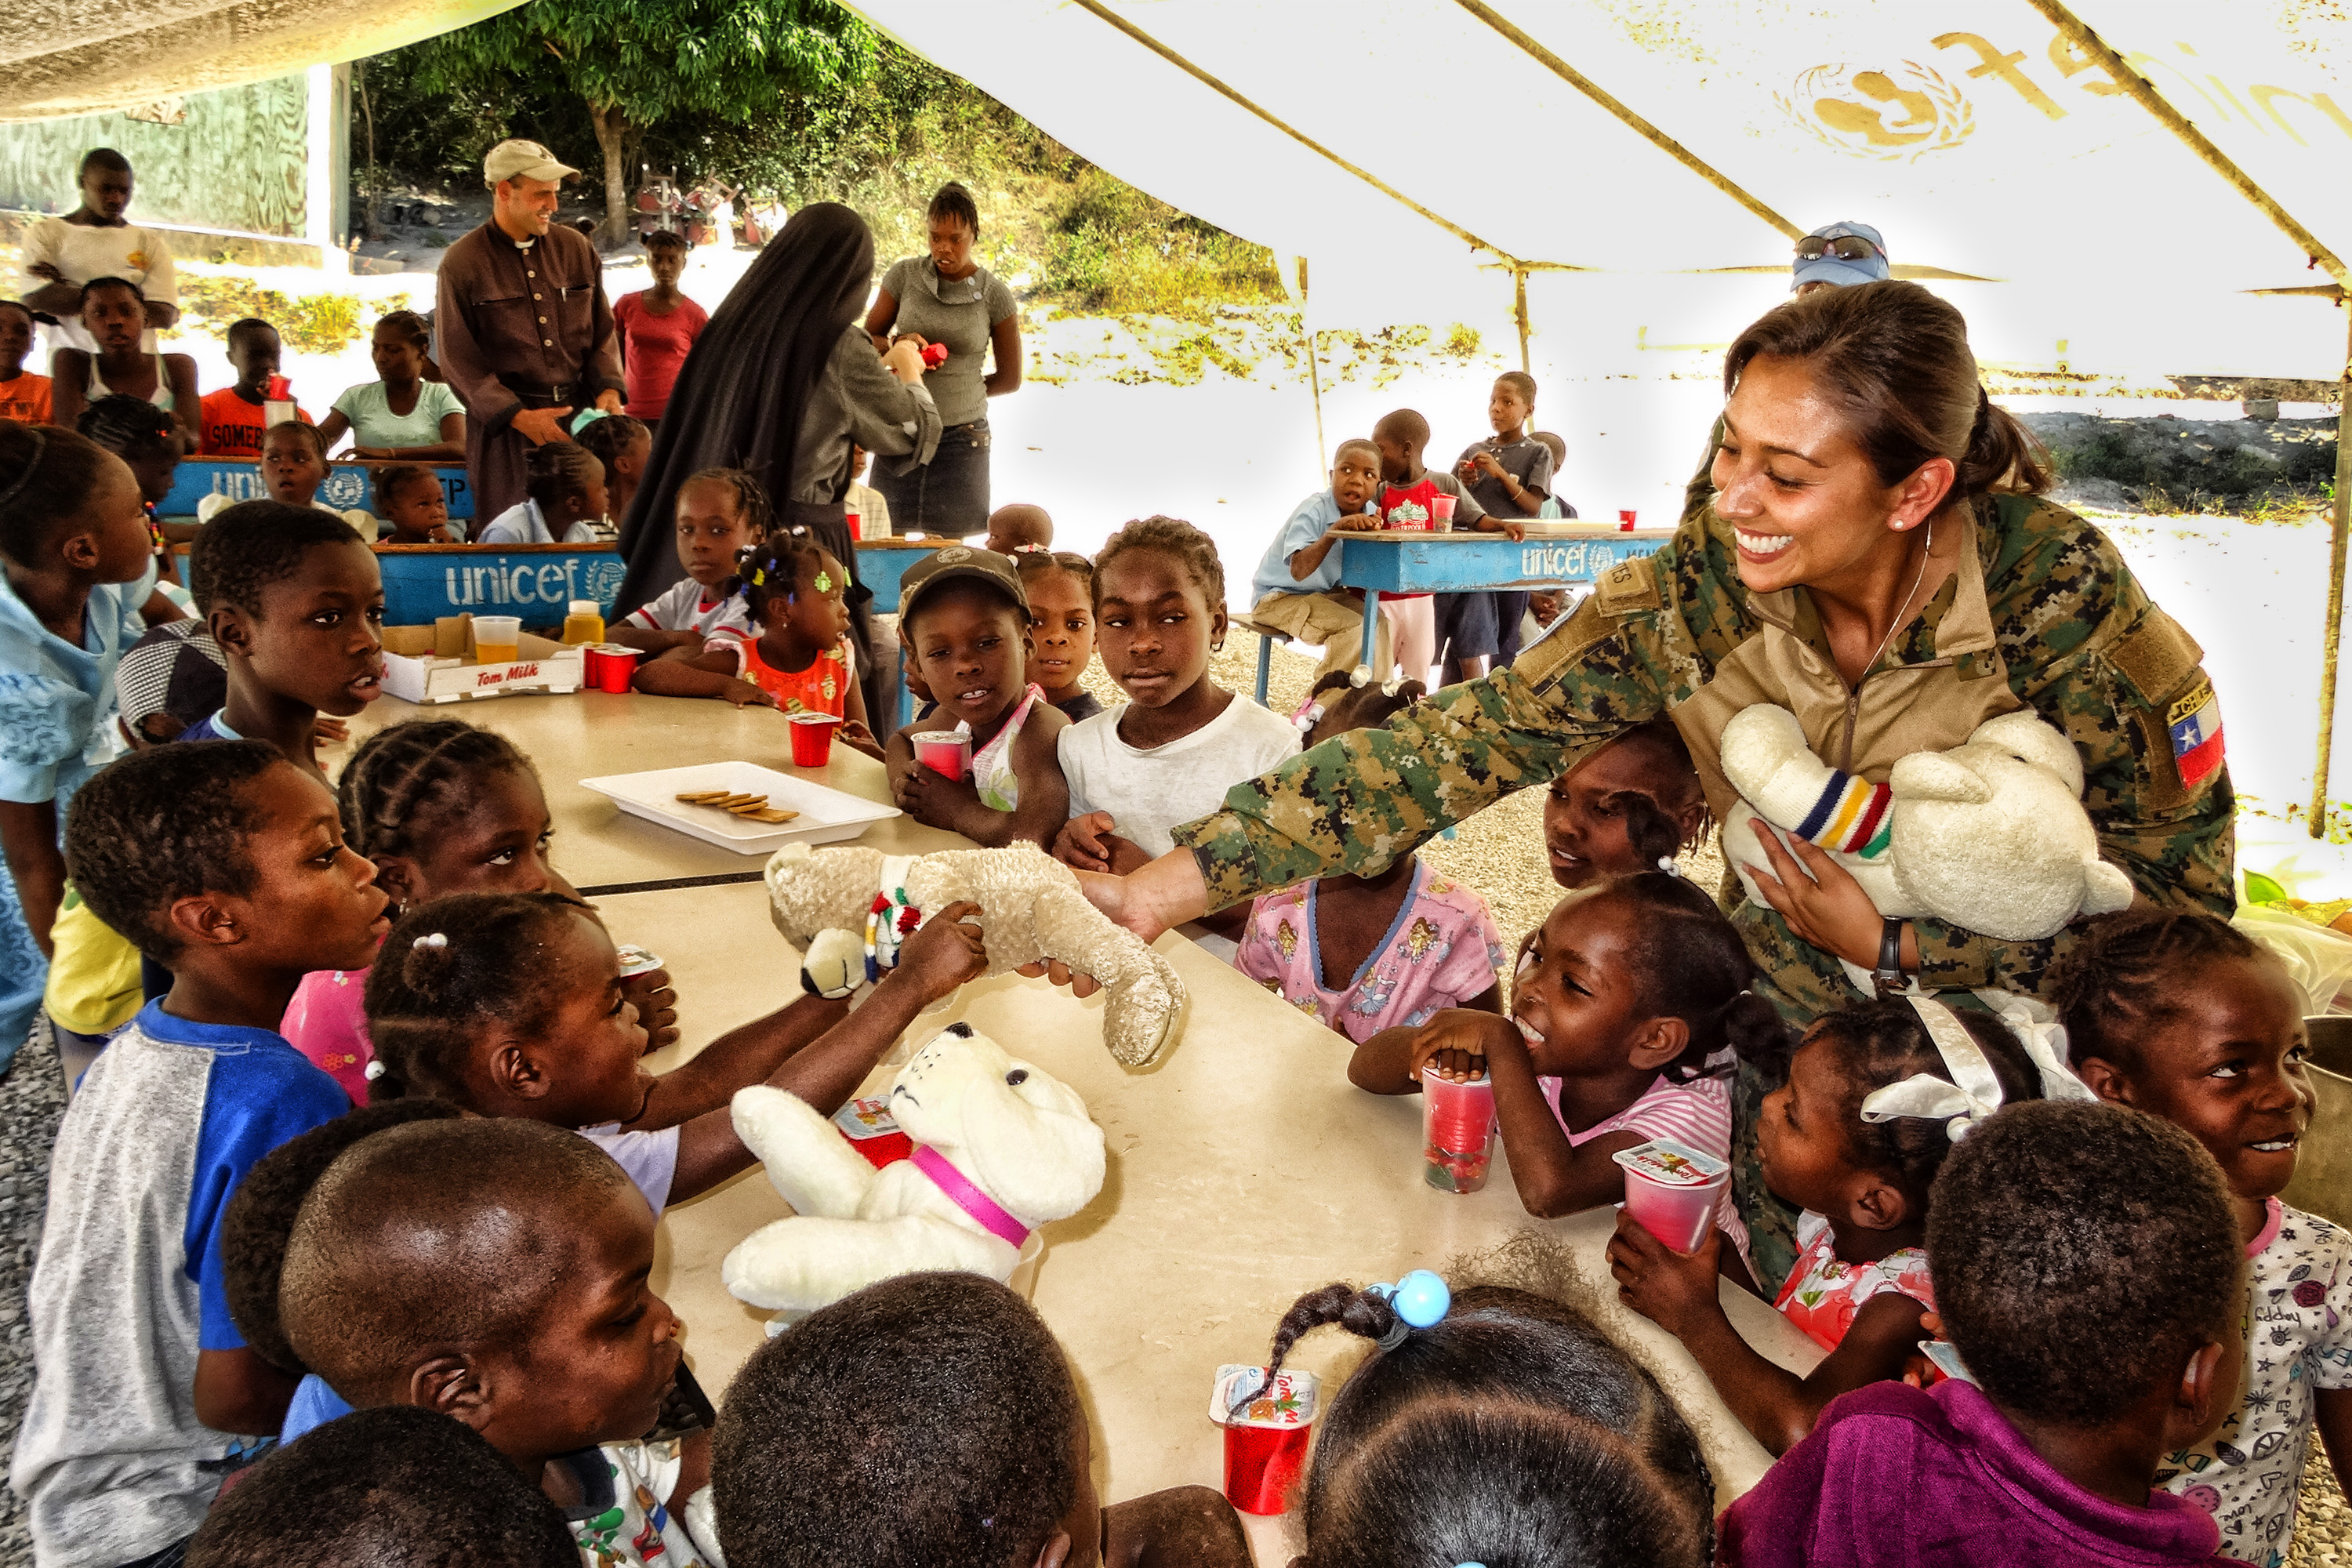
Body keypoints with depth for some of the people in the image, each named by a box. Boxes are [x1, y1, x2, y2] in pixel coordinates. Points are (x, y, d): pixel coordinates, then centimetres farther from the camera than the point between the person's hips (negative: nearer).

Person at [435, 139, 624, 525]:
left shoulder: (576, 248, 10)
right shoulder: (461, 263, -1)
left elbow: (601, 332, 15)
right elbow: (459, 361, -3)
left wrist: (608, 388, -4)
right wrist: (519, 417, -14)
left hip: (579, 418, 3)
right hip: (503, 426, -3)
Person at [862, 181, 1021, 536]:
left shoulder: (994, 294, -2)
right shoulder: (904, 275, 2)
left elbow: (1010, 379, 6)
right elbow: (867, 340, 8)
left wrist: (954, 389, 5)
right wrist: (898, 344, -13)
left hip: (960, 437, -1)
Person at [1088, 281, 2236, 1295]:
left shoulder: (2055, 589, -28)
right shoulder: (1696, 594, -22)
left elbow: (2179, 886, -18)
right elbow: (1462, 742, -24)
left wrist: (1894, 944, -24)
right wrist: (1167, 889, -29)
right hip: (1803, 1001, 2)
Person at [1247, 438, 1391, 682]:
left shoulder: (1368, 512, -3)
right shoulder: (1314, 510, -25)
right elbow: (1298, 571, -37)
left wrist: (1373, 533, -19)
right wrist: (1334, 531, -45)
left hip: (1326, 594, 8)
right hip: (1279, 597, -8)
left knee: (1380, 625, -8)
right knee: (1355, 629, -23)